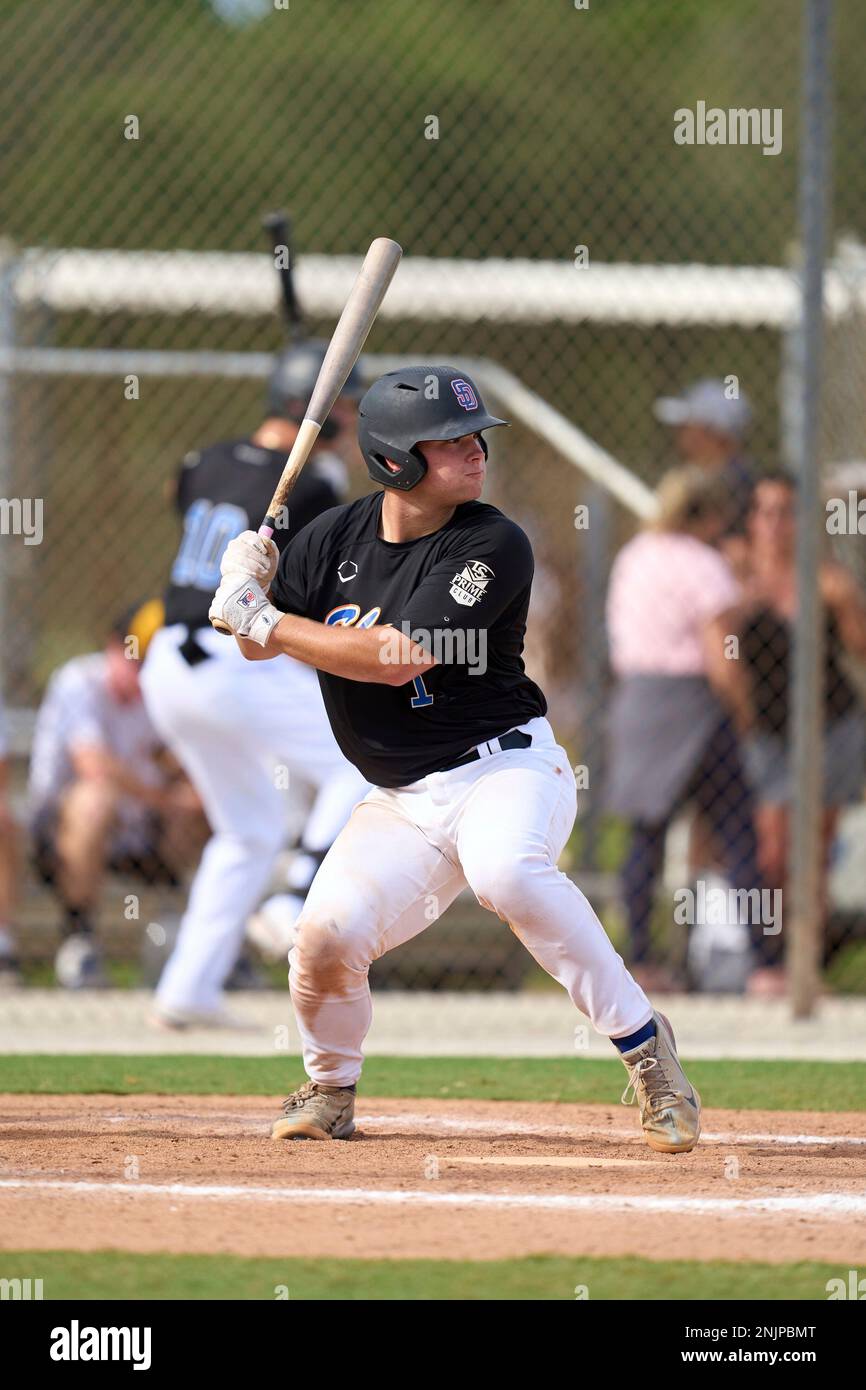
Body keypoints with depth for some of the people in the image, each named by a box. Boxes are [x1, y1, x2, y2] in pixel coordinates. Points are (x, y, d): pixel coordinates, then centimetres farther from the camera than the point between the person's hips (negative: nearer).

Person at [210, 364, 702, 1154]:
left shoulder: (493, 546, -14)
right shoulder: (337, 539, 3)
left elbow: (399, 656, -22)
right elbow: (259, 646, 9)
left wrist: (265, 621, -19)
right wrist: (248, 590, -14)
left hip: (504, 768, -4)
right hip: (401, 801, 5)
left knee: (509, 874, -36)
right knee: (326, 936, -15)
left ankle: (644, 1046, -24)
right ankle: (330, 1090, 17)